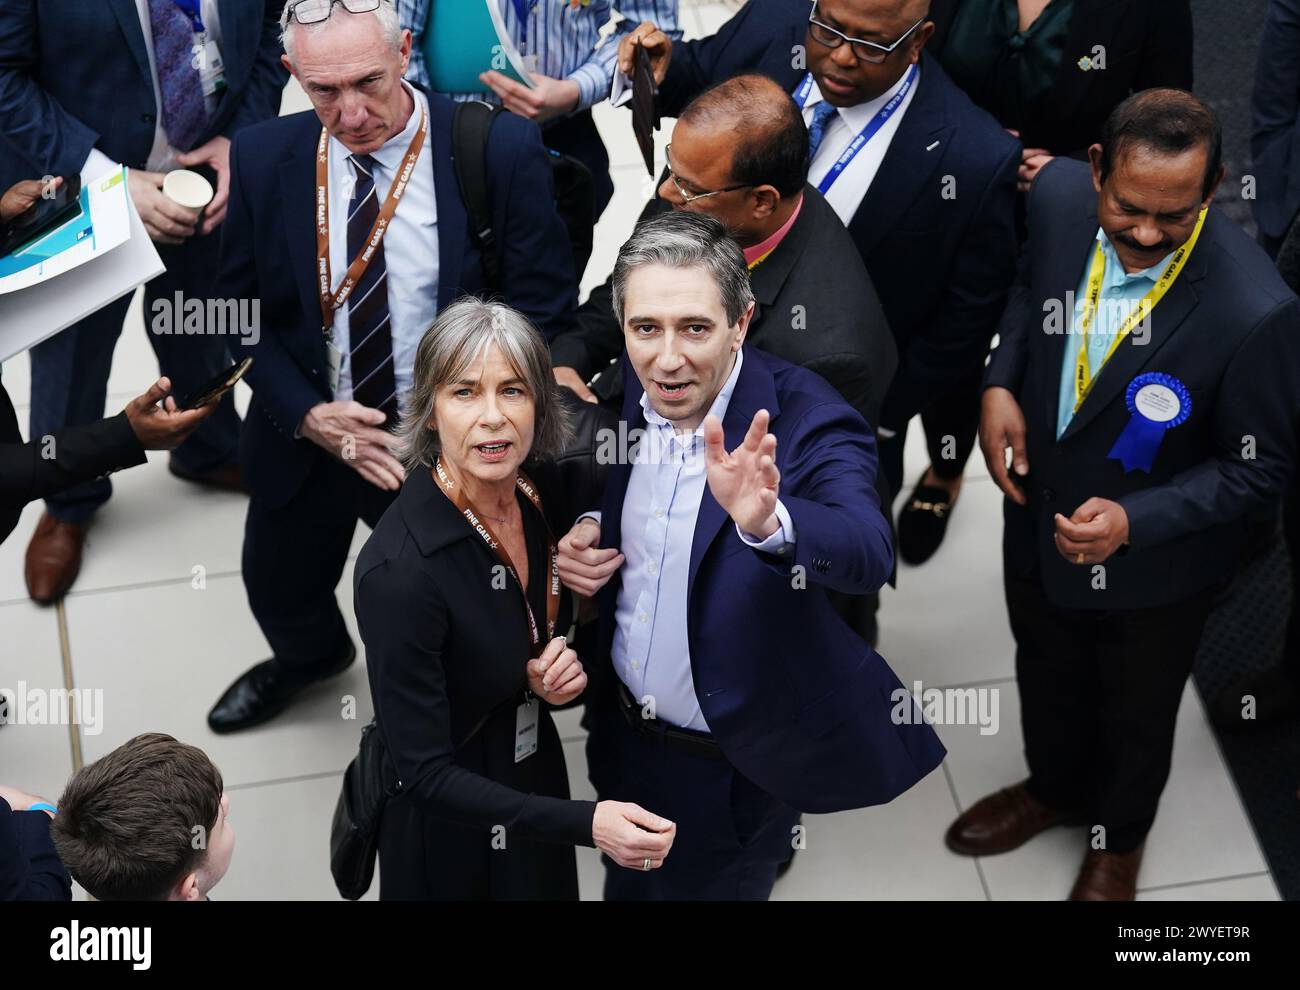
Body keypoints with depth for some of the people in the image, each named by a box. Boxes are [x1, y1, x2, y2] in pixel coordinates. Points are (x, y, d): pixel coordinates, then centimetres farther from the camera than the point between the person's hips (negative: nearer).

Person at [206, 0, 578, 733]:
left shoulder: (502, 150, -20)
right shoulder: (263, 160, -11)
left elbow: (544, 312, -13)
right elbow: (243, 311, -1)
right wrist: (306, 414, -16)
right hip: (310, 435, 4)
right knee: (279, 590, 27)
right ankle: (308, 659, 63)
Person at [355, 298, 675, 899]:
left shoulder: (543, 488, -11)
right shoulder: (400, 570, -32)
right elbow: (426, 774, -28)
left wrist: (558, 676, -16)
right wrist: (586, 823, -35)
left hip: (536, 777, 6)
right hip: (450, 828, -6)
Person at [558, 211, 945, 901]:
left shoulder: (807, 423, -26)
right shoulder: (629, 394, -9)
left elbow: (868, 554, -44)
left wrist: (766, 518, -64)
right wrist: (588, 533, -11)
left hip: (737, 772, -5)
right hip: (625, 737, 5)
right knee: (627, 888, 27)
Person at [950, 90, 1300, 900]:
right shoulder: (1060, 195, -22)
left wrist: (1135, 521, -30)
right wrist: (1001, 382, -13)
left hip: (1153, 565, -4)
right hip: (1040, 515, 4)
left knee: (1136, 714, 26)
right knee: (1046, 679, 32)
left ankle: (1120, 834, 57)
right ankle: (1054, 788, 63)